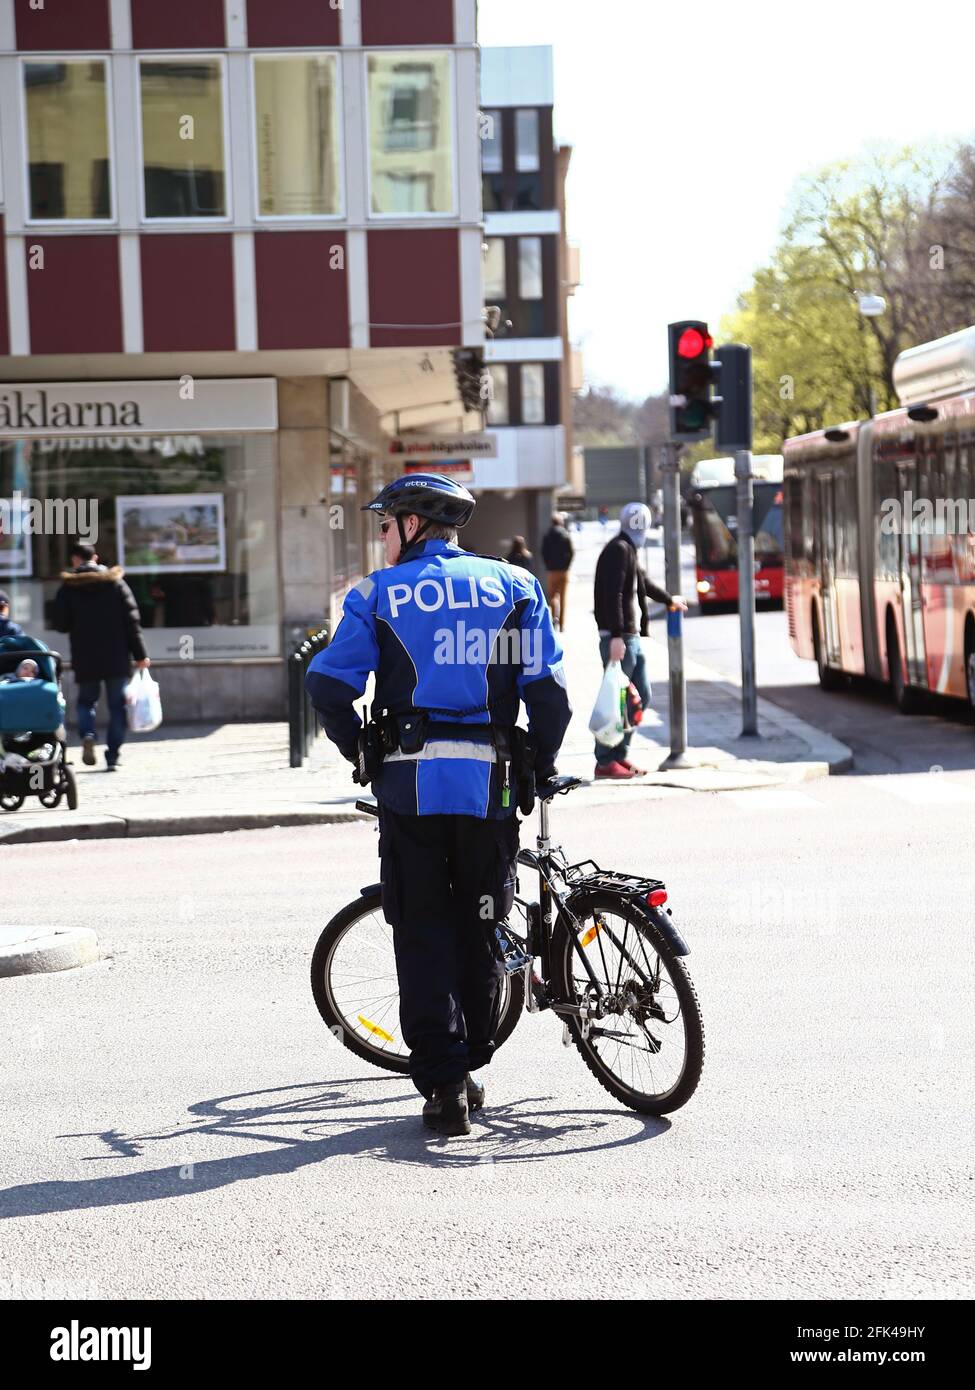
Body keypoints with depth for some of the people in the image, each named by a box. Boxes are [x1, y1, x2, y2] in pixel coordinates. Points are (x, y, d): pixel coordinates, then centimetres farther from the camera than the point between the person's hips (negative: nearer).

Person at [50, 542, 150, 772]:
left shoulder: (69, 587, -3)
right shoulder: (116, 583, 0)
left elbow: (59, 623, -3)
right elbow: (131, 620, -3)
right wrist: (140, 654, 0)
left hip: (86, 658, 0)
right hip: (117, 658, 0)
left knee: (86, 700, 16)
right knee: (117, 706, 7)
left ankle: (88, 735, -13)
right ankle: (113, 757, 2)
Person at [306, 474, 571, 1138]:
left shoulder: (380, 593, 4)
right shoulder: (513, 585, 7)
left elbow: (328, 684, -4)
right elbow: (548, 689, 0)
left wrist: (362, 753, 10)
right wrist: (541, 767, 12)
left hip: (411, 783, -1)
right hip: (490, 782, 1)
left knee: (423, 934, 4)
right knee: (480, 929, 14)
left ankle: (443, 1088, -2)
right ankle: (471, 1071, 21)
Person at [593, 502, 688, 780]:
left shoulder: (628, 550, 20)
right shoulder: (618, 550, -12)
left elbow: (642, 582, 38)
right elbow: (613, 595, -21)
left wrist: (669, 600, 54)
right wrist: (616, 636, -28)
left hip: (631, 637, 10)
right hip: (618, 638, -10)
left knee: (641, 696, 12)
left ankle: (619, 755, 17)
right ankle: (605, 762, -2)